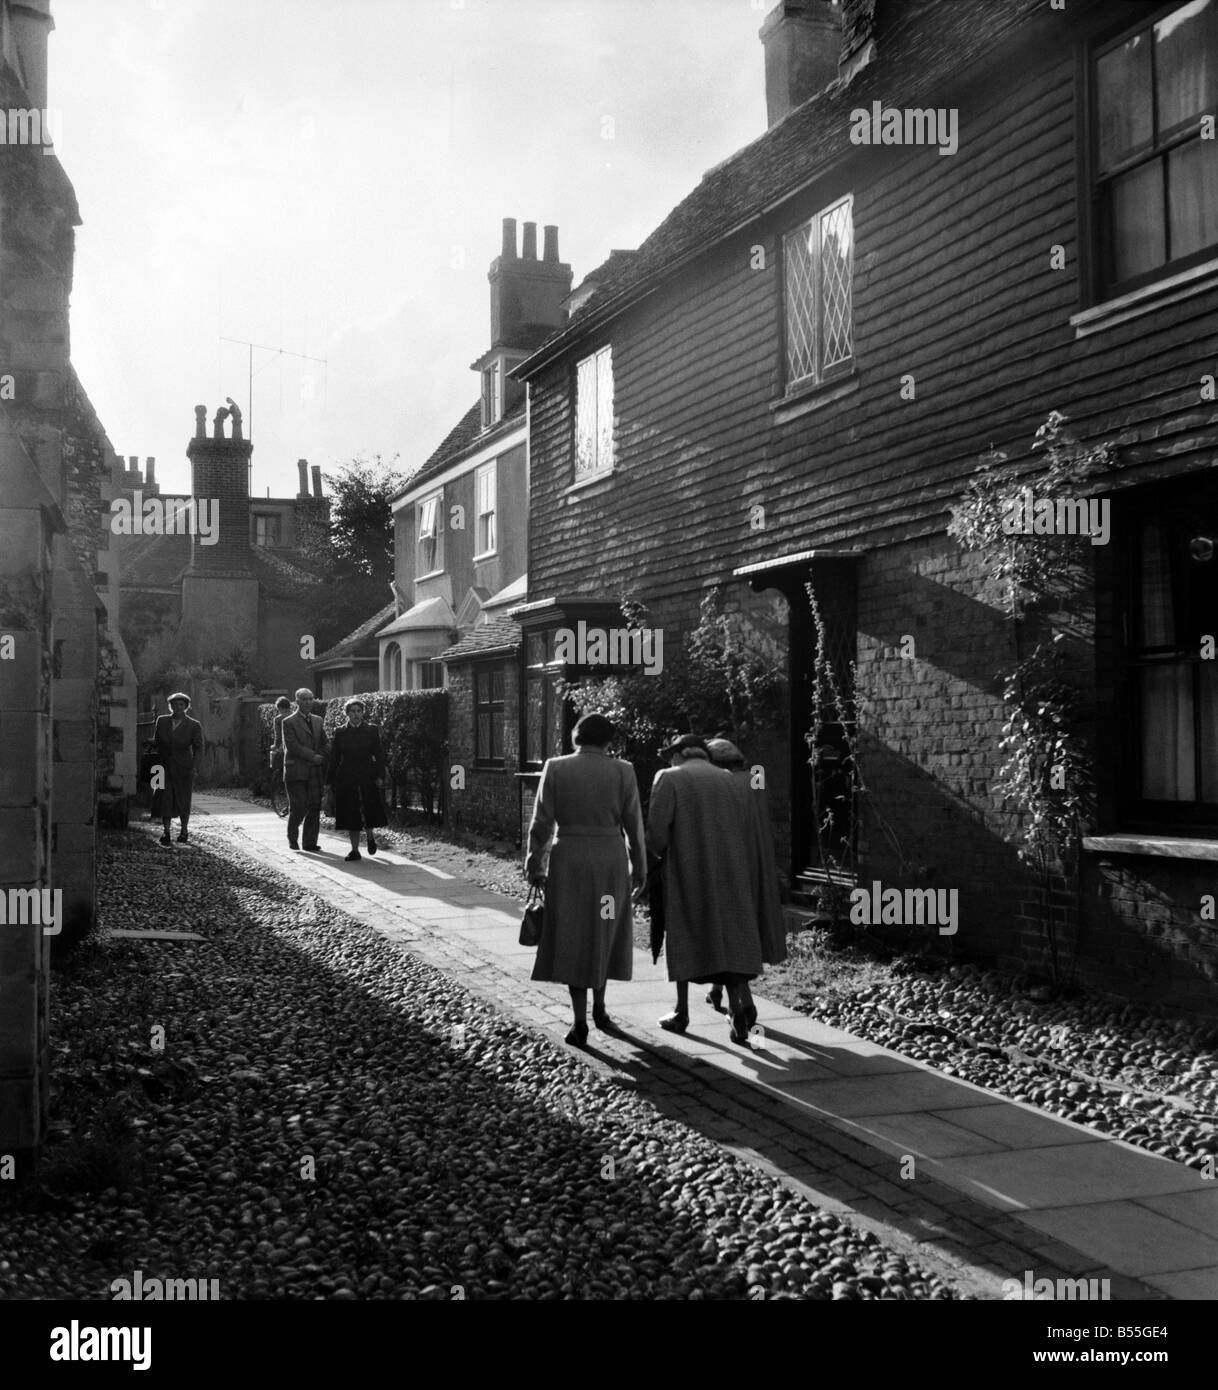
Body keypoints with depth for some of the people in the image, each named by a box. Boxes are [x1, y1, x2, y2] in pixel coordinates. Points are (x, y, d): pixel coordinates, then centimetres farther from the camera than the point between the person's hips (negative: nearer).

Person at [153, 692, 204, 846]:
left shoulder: (194, 725, -3)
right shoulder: (162, 721, 4)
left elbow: (198, 747, -1)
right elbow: (156, 742, 12)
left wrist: (193, 765, -13)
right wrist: (156, 763, 4)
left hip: (183, 769, -1)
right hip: (164, 767, 1)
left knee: (183, 800, 7)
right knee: (165, 799, -6)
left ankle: (183, 832, 21)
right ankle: (166, 833, 0)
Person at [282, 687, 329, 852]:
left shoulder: (317, 720, 16)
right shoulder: (289, 722, -3)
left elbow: (324, 743, 18)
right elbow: (292, 745, -13)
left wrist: (322, 757, -1)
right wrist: (312, 756, -15)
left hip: (314, 772, 5)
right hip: (296, 772, -5)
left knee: (314, 807, 2)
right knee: (298, 807, -5)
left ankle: (310, 842, 9)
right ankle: (292, 837, 17)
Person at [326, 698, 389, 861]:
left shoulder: (371, 731, 4)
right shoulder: (340, 733, 6)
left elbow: (379, 755, 2)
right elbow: (334, 759, 7)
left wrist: (380, 776, -8)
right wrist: (329, 781, 4)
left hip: (367, 776, -1)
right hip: (346, 778, 1)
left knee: (370, 809, -10)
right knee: (350, 815, 1)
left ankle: (370, 836, 20)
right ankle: (355, 850, 9)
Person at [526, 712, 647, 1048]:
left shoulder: (555, 768, -2)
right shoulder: (622, 771, -1)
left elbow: (541, 822, -3)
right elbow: (634, 825, -1)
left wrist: (534, 866, 4)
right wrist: (639, 869, 7)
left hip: (568, 861, 0)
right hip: (610, 860, 1)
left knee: (573, 940, 6)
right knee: (603, 934, 20)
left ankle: (580, 1022, 0)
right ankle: (598, 1009, 26)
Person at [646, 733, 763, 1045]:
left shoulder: (668, 778, -2)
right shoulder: (729, 780, 10)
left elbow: (656, 828, -11)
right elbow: (745, 832, 7)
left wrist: (662, 854, 9)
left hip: (686, 874, -3)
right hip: (728, 874, 3)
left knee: (684, 936, 11)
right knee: (730, 936, 6)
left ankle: (682, 1012, 17)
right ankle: (743, 1004, -13)